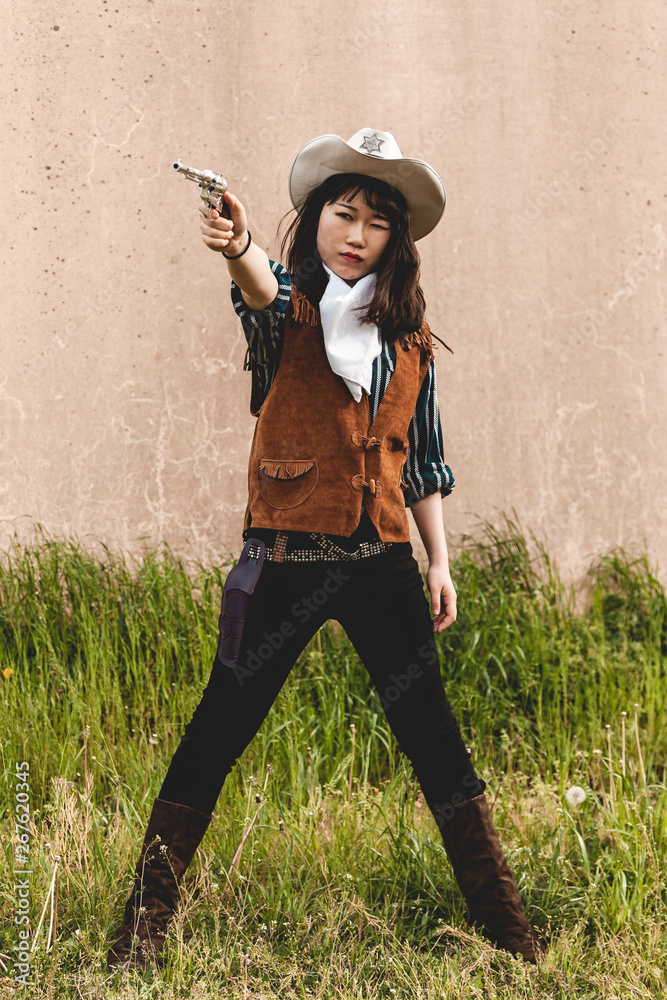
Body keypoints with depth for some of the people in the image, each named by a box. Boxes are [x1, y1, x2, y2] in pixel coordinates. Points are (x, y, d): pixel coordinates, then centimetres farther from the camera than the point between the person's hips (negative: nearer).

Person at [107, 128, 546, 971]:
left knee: (433, 735, 6)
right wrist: (235, 248, -47)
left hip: (381, 562, 3)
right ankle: (146, 916, 10)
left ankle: (498, 911, 17)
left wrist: (440, 563, 10)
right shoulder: (288, 307, 2)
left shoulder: (410, 336, 13)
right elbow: (262, 291, -24)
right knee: (218, 731, -1)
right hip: (288, 559, -3)